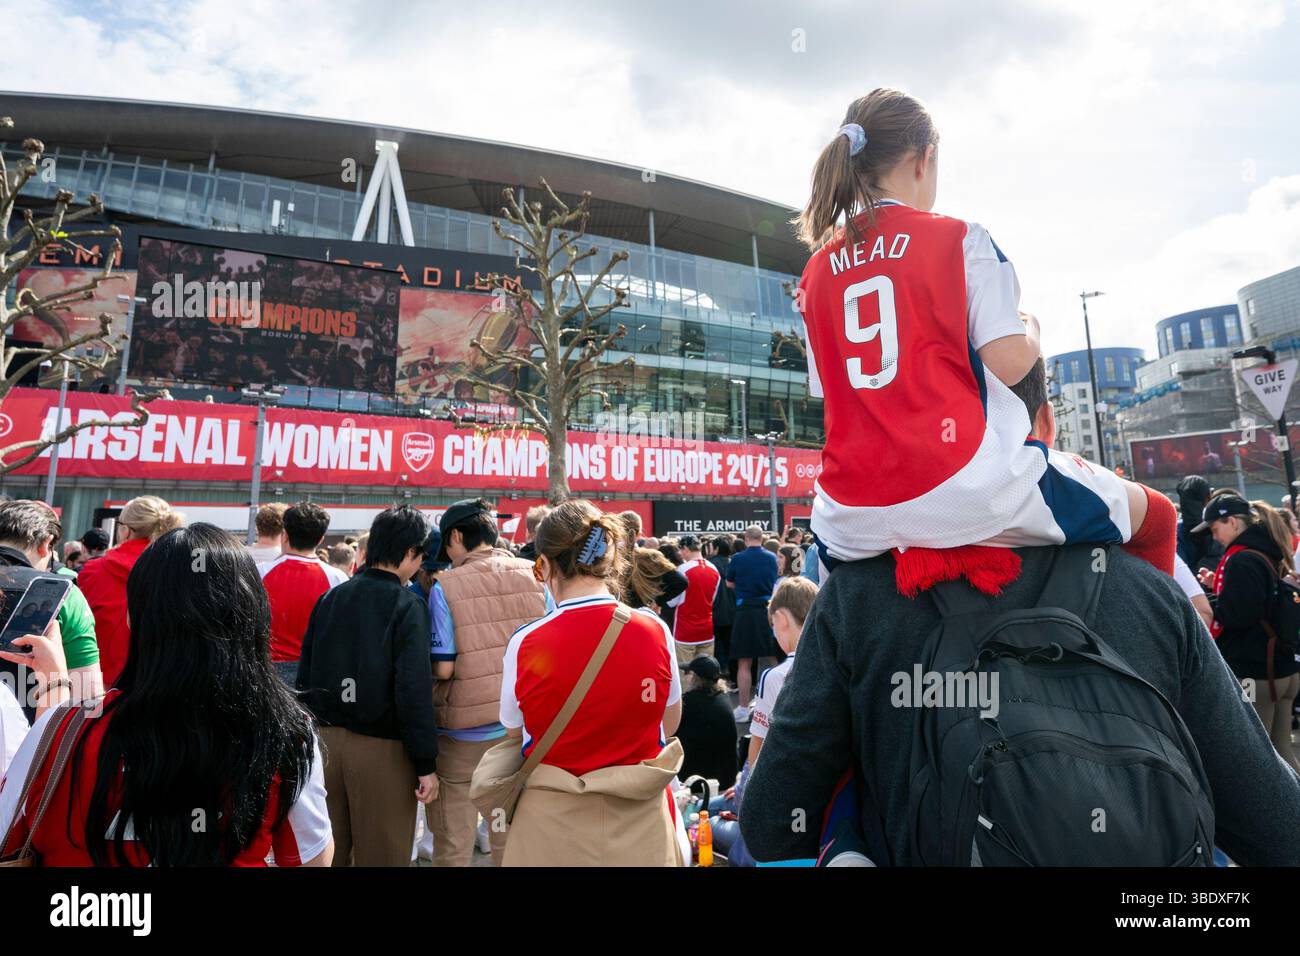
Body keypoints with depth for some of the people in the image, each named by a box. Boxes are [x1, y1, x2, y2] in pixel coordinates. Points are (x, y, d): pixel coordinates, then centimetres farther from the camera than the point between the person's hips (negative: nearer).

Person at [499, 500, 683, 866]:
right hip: (641, 818, 2)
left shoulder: (525, 643, -18)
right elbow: (670, 723, 3)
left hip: (553, 822, -1)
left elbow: (515, 733, -2)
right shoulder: (655, 630, -13)